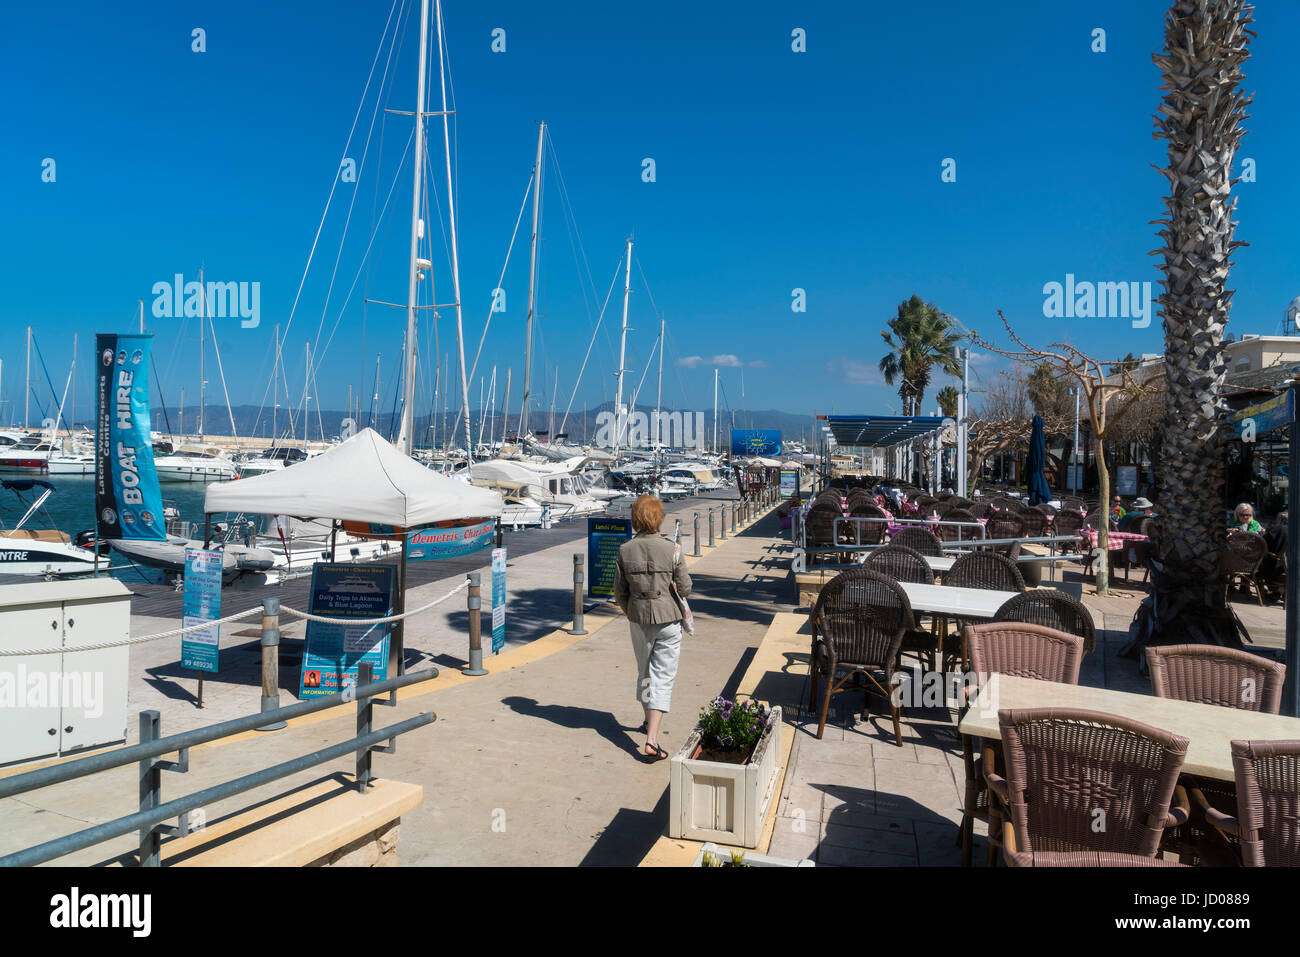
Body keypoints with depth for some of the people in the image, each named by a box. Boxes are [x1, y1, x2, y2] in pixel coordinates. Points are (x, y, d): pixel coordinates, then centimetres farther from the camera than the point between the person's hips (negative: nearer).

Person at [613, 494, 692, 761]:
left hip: (638, 619, 3)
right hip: (668, 619, -3)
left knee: (644, 671, 22)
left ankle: (649, 721, 42)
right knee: (664, 676, 2)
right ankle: (652, 738, -7)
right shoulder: (671, 548, -13)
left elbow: (619, 591, 1)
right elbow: (685, 587, -7)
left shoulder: (625, 550, -6)